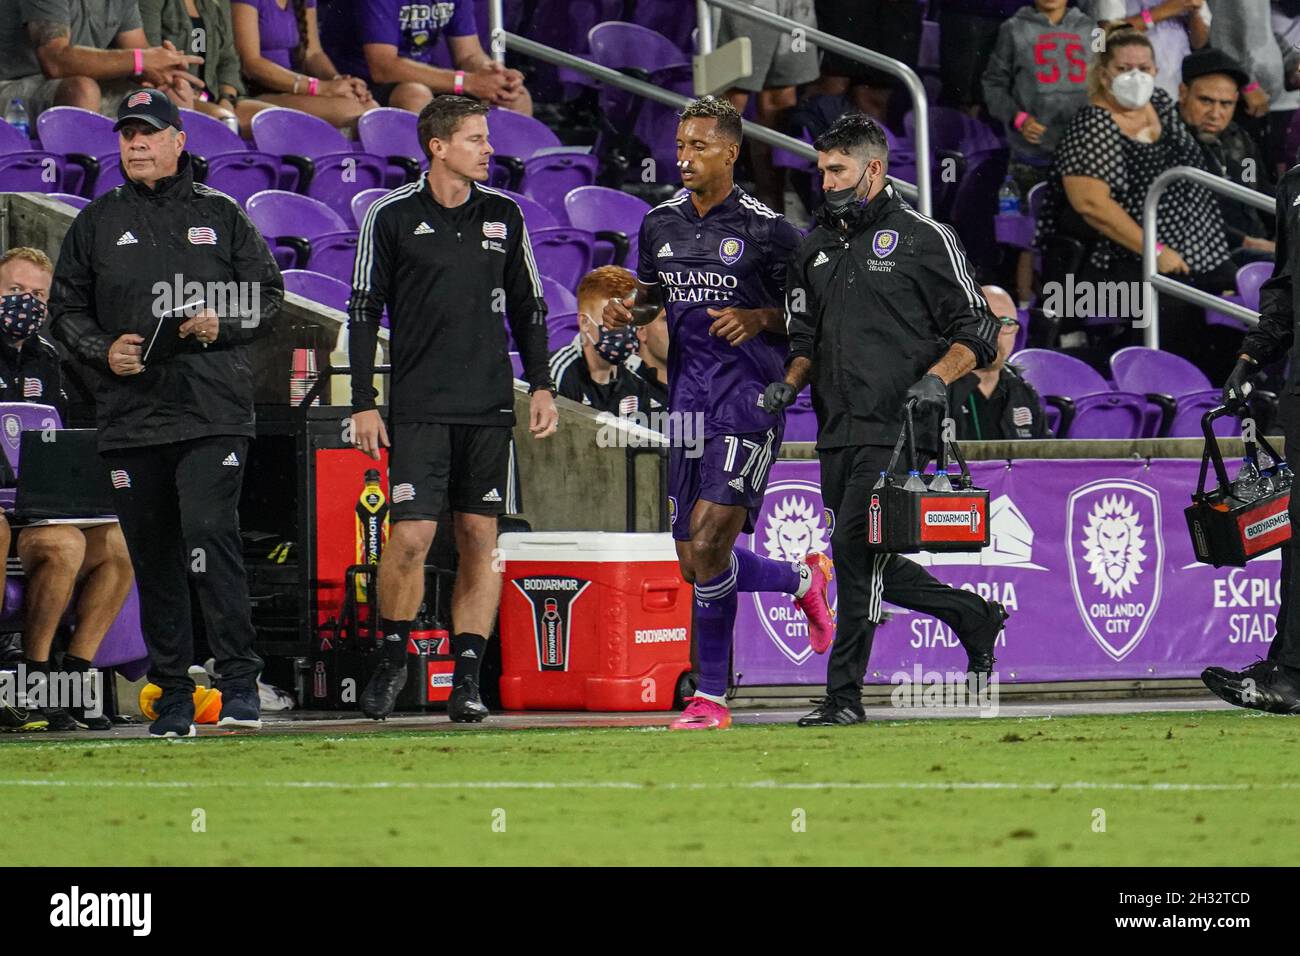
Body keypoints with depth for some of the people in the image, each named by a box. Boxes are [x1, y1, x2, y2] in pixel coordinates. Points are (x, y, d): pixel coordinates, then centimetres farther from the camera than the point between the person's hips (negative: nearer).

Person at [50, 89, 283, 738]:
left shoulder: (219, 215, 9)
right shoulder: (97, 222, 13)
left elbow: (269, 296, 11)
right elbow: (65, 308, 15)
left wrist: (220, 324, -8)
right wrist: (103, 349, -4)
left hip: (213, 411, -3)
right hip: (129, 416, 3)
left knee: (210, 534, -18)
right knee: (153, 558, 5)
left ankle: (240, 682, -14)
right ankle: (172, 692, 12)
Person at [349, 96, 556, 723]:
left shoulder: (503, 216, 9)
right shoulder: (391, 217, -2)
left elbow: (527, 307, 16)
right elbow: (364, 311, 1)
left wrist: (541, 387, 8)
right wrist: (363, 403, -3)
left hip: (489, 408, 3)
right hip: (417, 408, -3)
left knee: (480, 542, 0)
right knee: (410, 537, -10)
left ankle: (466, 677, 4)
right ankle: (392, 658, 12)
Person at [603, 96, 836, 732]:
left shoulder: (765, 229, -6)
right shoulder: (661, 223, 10)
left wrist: (758, 320, -17)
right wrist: (629, 311, 4)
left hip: (752, 398, -6)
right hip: (690, 399, 6)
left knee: (708, 546, -15)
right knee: (694, 564, 5)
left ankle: (710, 697, -1)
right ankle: (803, 581, 33)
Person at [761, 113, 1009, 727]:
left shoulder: (925, 240, -1)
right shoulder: (815, 251, 17)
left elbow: (976, 332, 0)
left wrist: (936, 378, -17)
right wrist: (789, 383, 6)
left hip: (895, 430, -7)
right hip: (837, 434, 7)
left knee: (855, 552, -15)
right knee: (864, 566, 6)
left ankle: (844, 694, -9)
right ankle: (973, 616, 26)